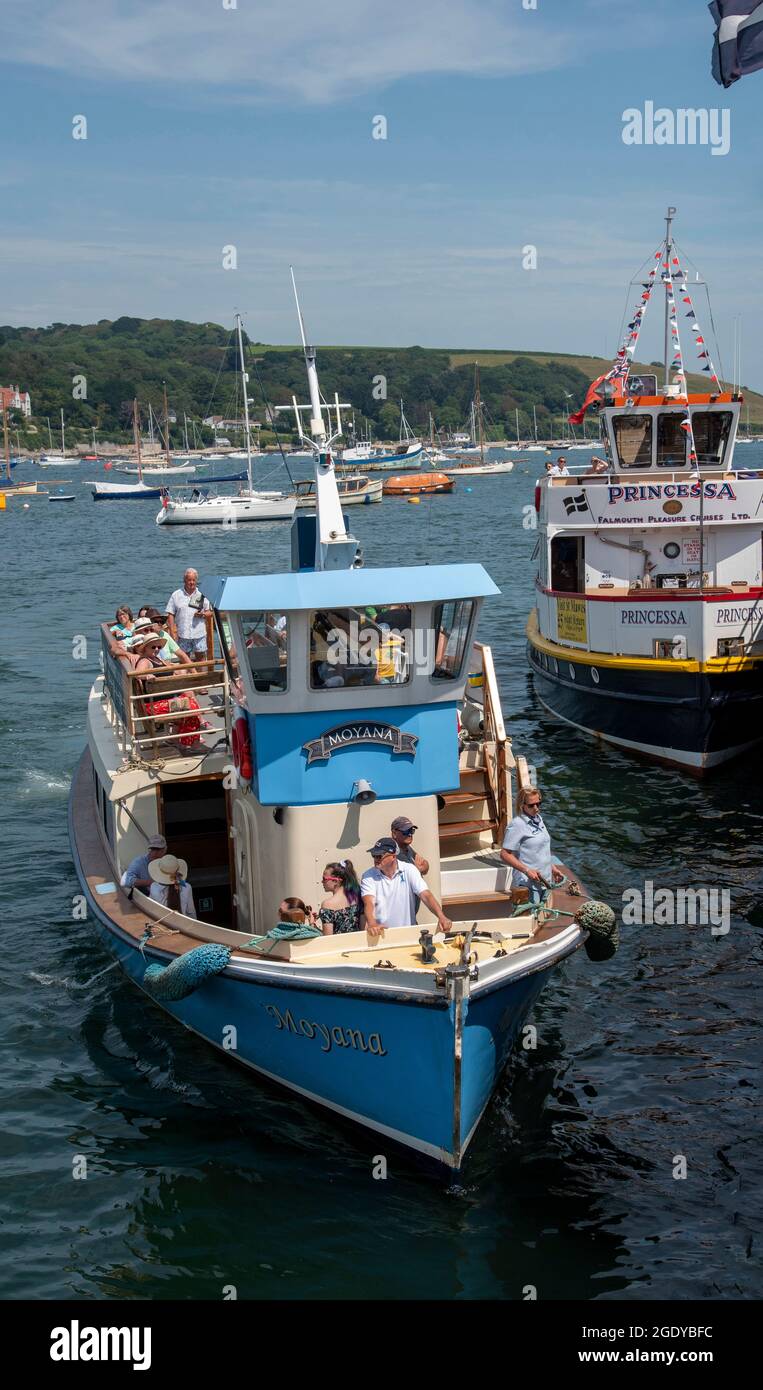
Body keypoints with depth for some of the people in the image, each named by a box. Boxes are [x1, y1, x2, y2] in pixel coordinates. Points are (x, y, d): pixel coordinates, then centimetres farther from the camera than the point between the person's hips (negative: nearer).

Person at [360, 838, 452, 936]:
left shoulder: (409, 870, 0)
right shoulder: (368, 876, 0)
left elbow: (426, 895, -7)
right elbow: (369, 903, -15)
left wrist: (441, 917, -22)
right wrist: (372, 924, -34)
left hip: (408, 933, -1)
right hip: (380, 933, 1)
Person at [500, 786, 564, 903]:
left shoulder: (538, 819, 12)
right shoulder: (517, 825, -14)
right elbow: (505, 854, -17)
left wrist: (553, 868, 20)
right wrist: (527, 871, -22)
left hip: (544, 881, 8)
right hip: (527, 884, -8)